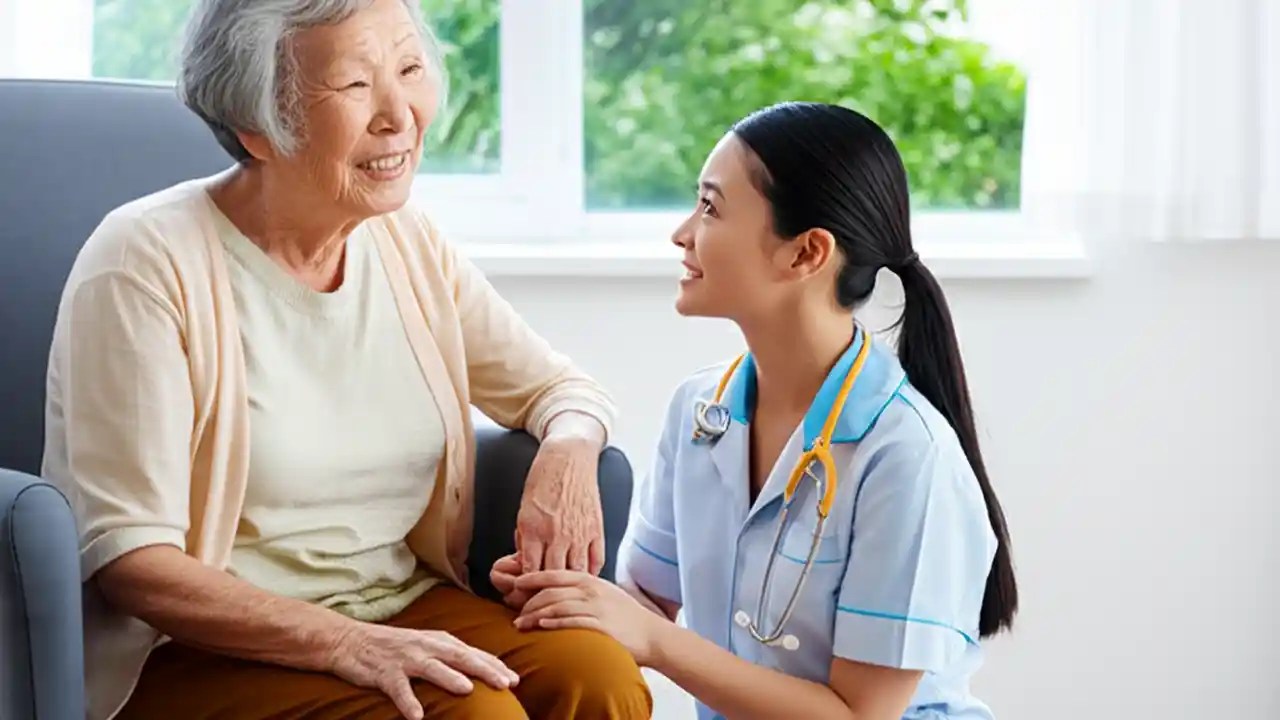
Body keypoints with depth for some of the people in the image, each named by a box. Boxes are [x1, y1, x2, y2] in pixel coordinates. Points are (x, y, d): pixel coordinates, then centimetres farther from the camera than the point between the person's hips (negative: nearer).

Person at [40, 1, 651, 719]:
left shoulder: (408, 243, 6)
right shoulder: (148, 263, -13)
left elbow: (564, 388, 18)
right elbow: (131, 561, -16)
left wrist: (568, 452, -7)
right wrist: (345, 642, -26)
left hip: (401, 602, 6)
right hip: (201, 651, -6)